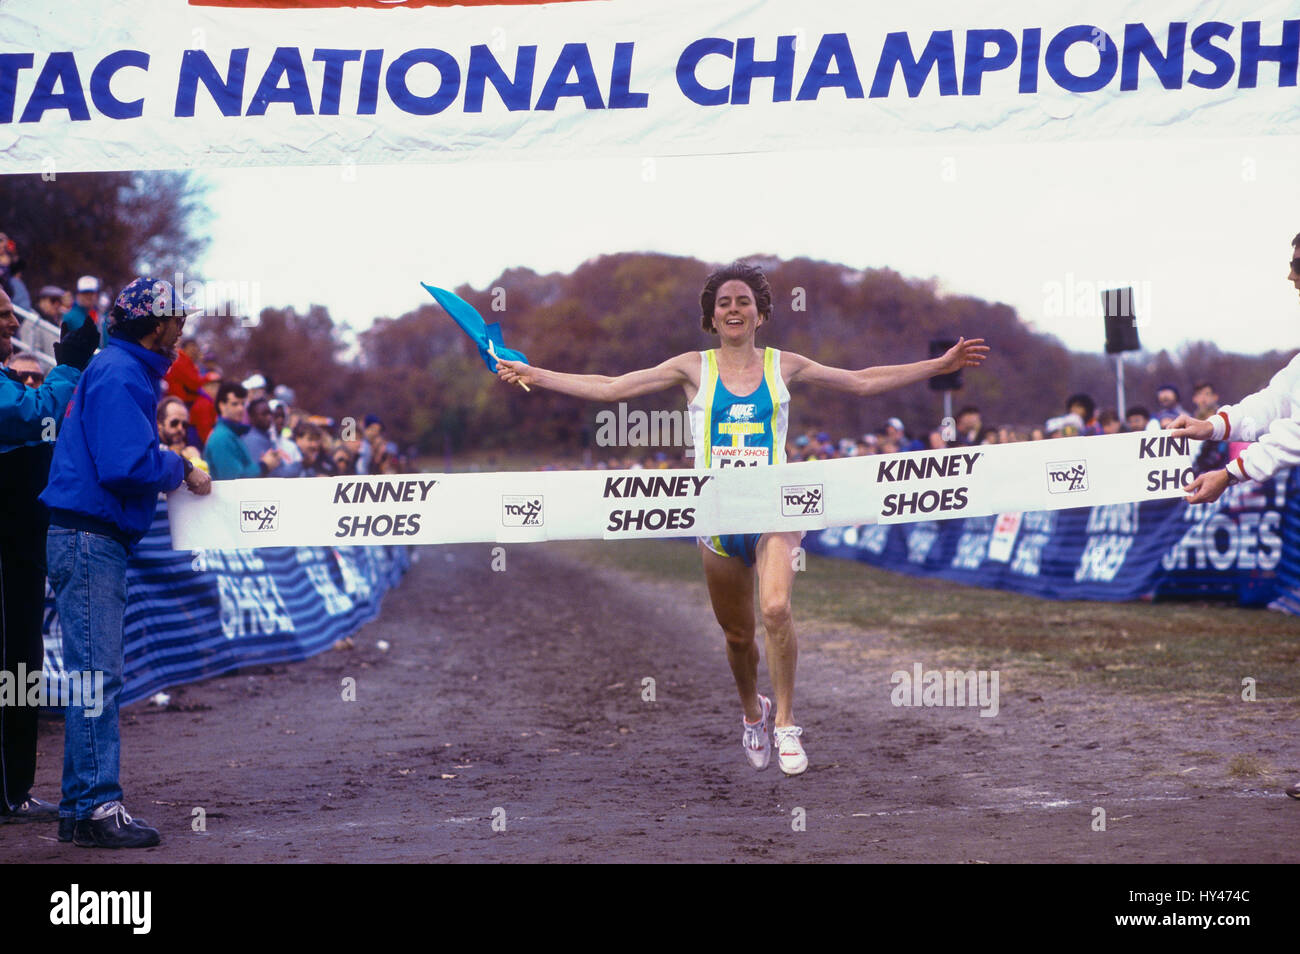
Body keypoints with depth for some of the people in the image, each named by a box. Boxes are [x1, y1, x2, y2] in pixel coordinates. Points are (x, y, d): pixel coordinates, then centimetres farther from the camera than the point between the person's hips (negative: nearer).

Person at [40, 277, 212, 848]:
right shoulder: (118, 375, -12)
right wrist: (179, 468, -7)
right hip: (90, 538, -11)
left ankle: (81, 807, 15)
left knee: (94, 676, 11)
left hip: (96, 540, 11)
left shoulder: (126, 371, 20)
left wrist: (175, 469, 10)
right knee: (97, 674, -10)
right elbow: (127, 465, -22)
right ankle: (96, 808, -10)